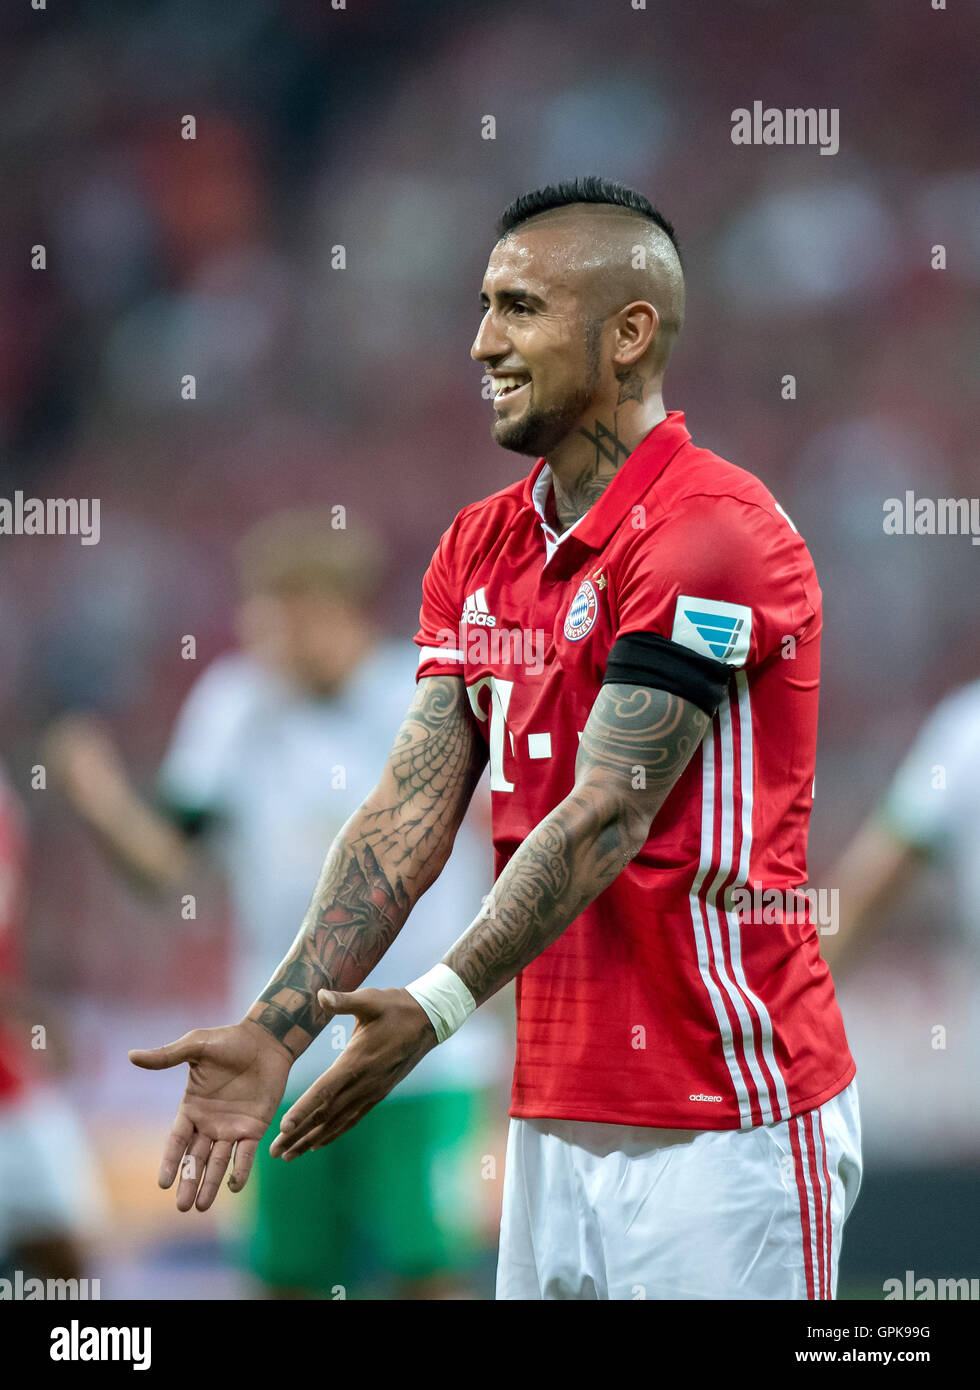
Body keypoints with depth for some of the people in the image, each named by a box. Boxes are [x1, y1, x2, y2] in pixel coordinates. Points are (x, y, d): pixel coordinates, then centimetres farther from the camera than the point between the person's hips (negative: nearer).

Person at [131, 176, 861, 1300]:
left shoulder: (714, 533, -13)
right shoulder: (477, 549, 12)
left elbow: (607, 816, -18)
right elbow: (410, 810, 4)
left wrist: (440, 1006, -23)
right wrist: (277, 1029, -7)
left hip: (725, 1123, -7)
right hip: (550, 1116, 7)